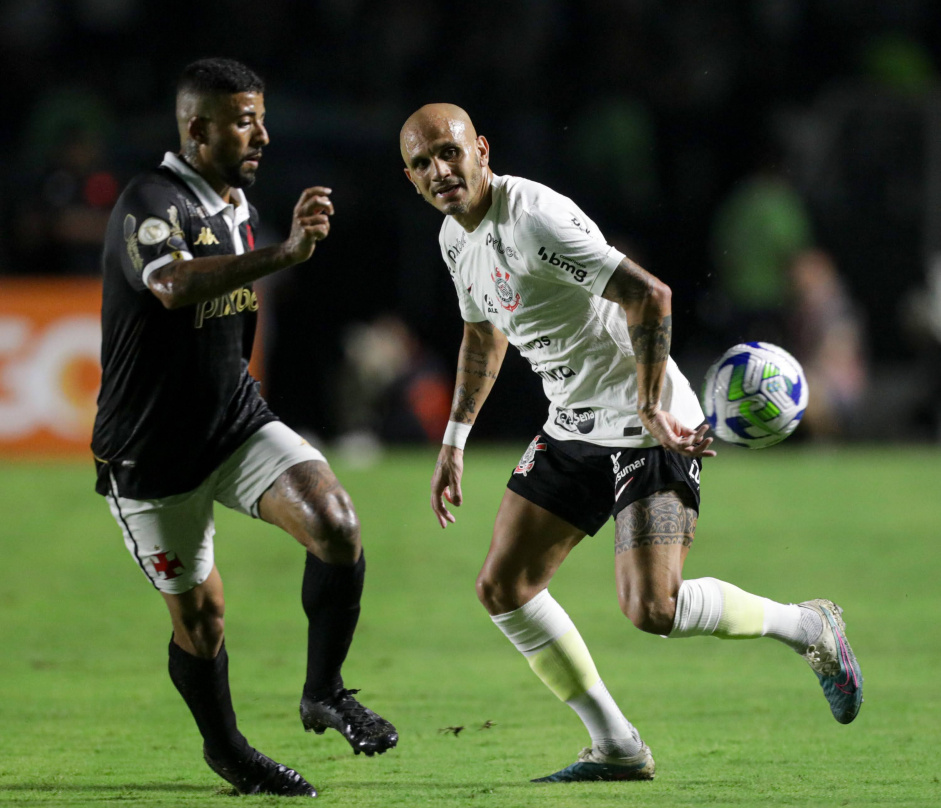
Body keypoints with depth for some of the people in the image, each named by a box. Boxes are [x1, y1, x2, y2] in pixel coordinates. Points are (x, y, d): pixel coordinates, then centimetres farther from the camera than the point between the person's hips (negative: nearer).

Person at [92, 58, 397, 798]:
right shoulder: (150, 204, -20)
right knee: (199, 614, 4)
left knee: (336, 523, -18)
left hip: (237, 424, 6)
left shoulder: (239, 207, 7)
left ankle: (324, 694, 0)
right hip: (151, 453, -6)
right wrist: (285, 254, -54)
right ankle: (224, 747, 30)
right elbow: (174, 286, -43)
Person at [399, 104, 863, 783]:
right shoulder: (456, 237, 8)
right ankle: (617, 747, 11)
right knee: (503, 588, 2)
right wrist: (454, 440, 25)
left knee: (652, 609, -18)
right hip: (571, 430, 9)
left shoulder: (536, 217, -21)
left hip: (648, 428, -9)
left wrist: (650, 410, -29)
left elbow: (649, 295, -28)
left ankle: (807, 626, 8)